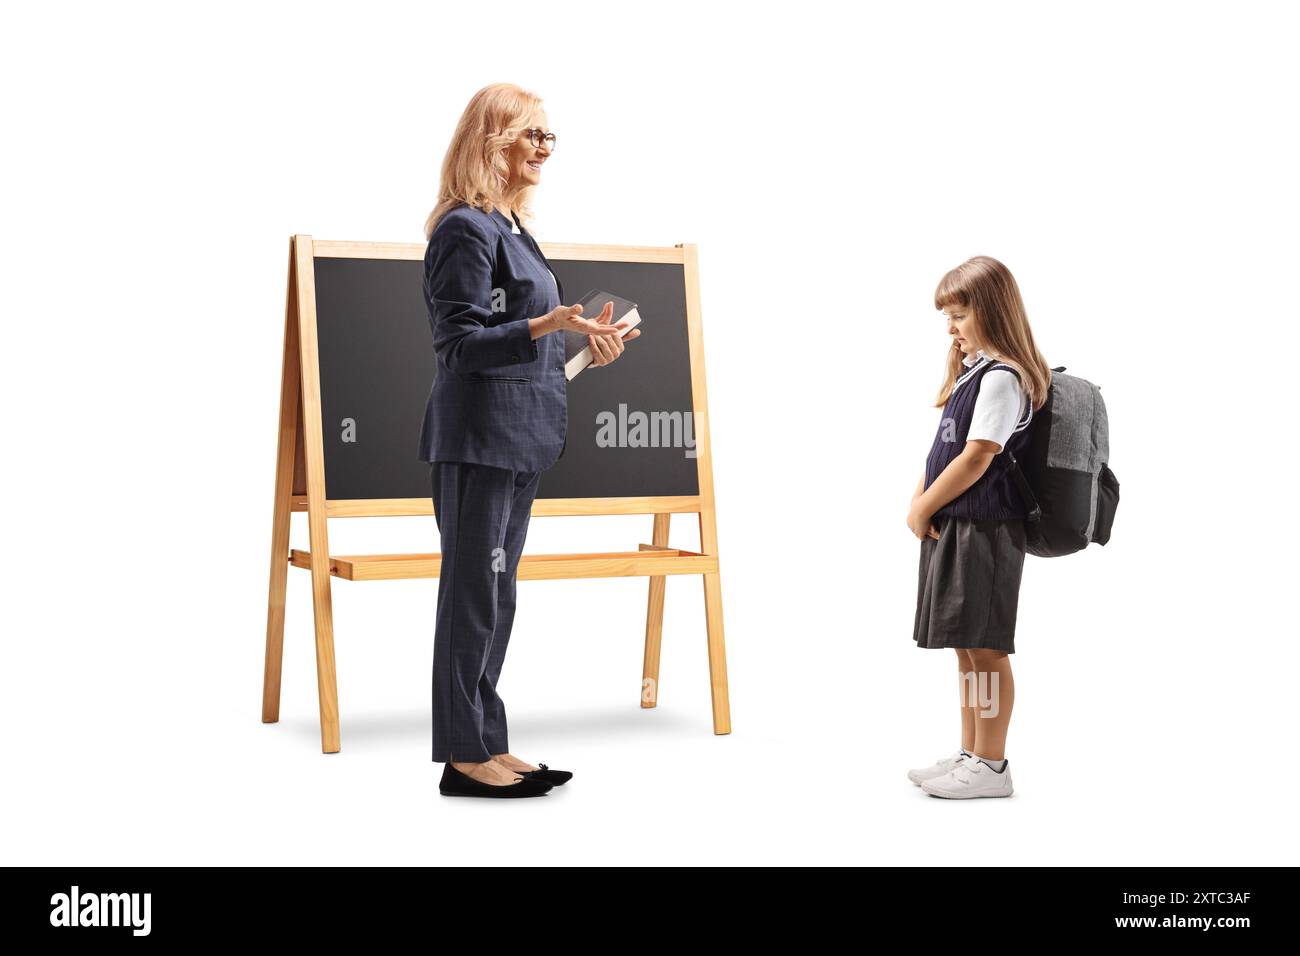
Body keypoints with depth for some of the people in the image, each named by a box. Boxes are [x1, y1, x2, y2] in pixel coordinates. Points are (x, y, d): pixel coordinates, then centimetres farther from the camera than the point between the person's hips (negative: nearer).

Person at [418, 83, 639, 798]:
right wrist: (546, 325, -28)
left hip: (519, 436, 9)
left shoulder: (511, 227, 16)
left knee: (495, 596, 12)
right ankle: (464, 758, 2)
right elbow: (460, 343, -18)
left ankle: (487, 748, 19)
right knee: (474, 592, -5)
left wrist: (580, 345, 20)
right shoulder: (466, 229, -11)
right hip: (477, 435, -9)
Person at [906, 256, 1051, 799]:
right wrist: (919, 500, 5)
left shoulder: (1002, 378, -14)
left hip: (983, 530, -10)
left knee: (984, 647, -4)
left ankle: (990, 766, 3)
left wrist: (923, 510, -10)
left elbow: (976, 459, -18)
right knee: (965, 647, 14)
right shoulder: (972, 371, 17)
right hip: (952, 528, 10)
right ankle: (970, 755, 22)